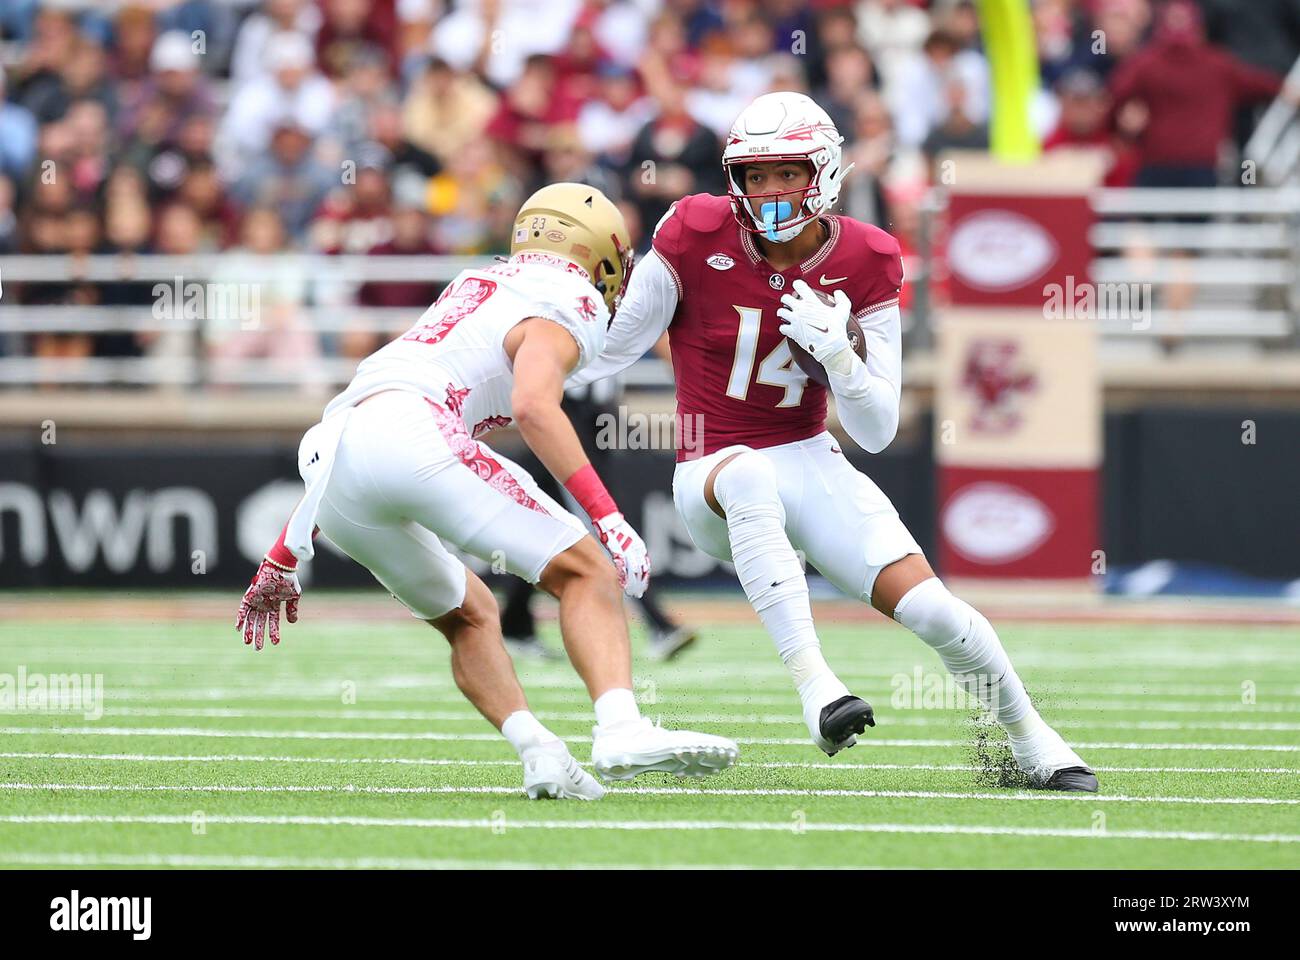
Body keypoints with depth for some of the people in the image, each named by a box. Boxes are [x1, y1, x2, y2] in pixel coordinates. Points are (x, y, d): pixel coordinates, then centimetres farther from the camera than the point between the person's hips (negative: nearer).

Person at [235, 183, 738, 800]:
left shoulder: (473, 292, 36)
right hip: (412, 431, -8)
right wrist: (608, 518, -12)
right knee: (586, 571, -5)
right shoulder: (565, 299, 12)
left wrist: (282, 561, 37)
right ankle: (620, 728, -26)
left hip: (329, 468, 8)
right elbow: (533, 406, -11)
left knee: (467, 615, 23)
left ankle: (537, 752, 2)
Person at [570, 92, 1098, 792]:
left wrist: (836, 353, -20)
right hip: (712, 469, -2)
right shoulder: (698, 237, -11)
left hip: (812, 466, 2)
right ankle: (815, 686, -44)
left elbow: (876, 432, -4)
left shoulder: (864, 263, -5)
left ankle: (1032, 741, 16)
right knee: (750, 476, -40)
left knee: (930, 609, -11)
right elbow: (610, 351, 0)